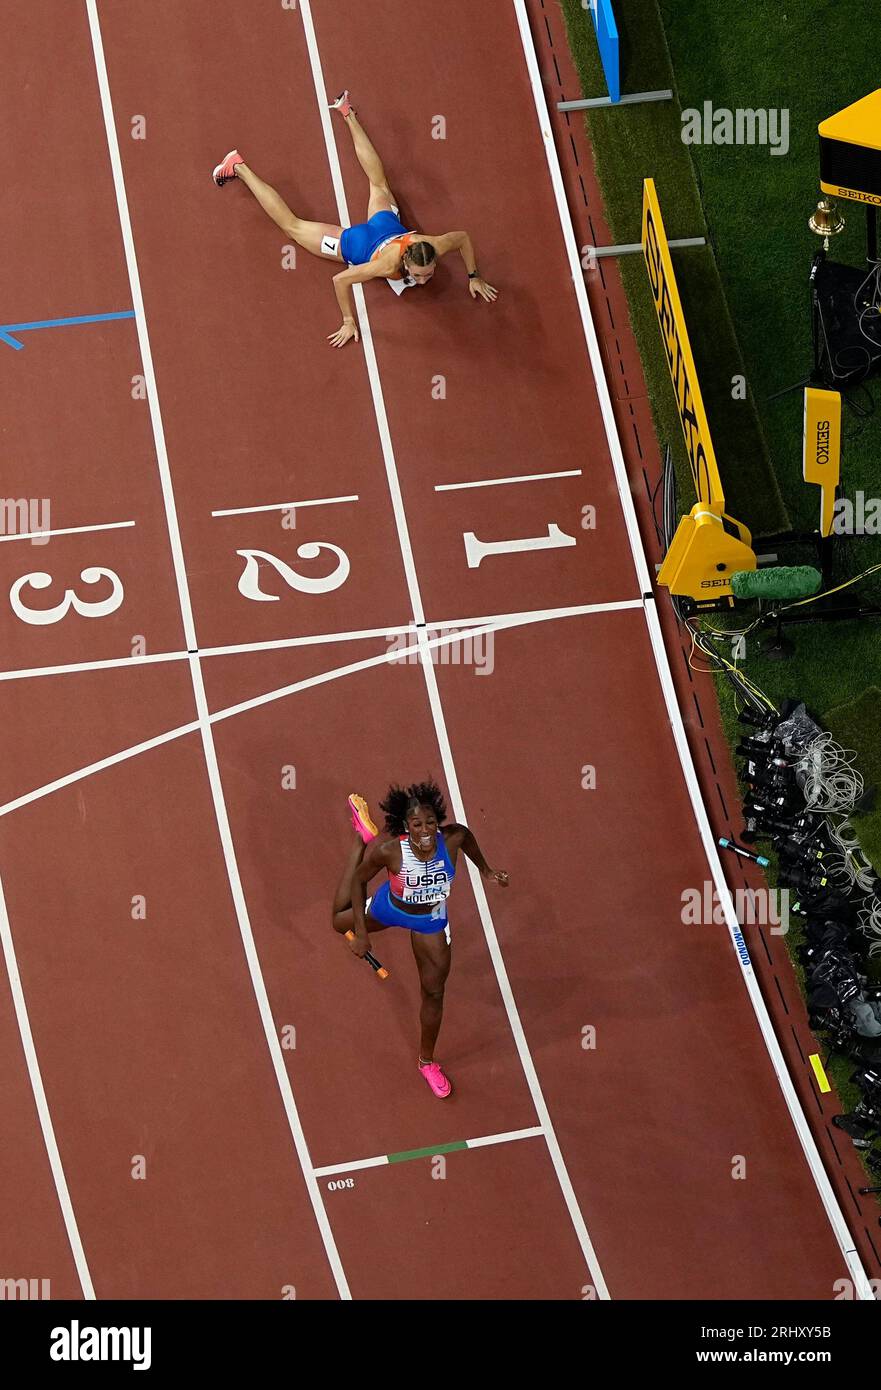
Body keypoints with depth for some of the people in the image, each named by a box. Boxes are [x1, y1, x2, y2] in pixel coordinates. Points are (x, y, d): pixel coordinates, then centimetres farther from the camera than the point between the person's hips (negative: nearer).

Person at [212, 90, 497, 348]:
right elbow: (340, 280, -41)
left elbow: (464, 237, -16)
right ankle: (239, 168, 23)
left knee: (378, 182, 34)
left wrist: (474, 277, -11)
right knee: (291, 225, 12)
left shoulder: (435, 248, -36)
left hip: (387, 224, 5)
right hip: (357, 244, -5)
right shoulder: (390, 265, -46)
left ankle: (348, 114, 50)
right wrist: (349, 322, -33)